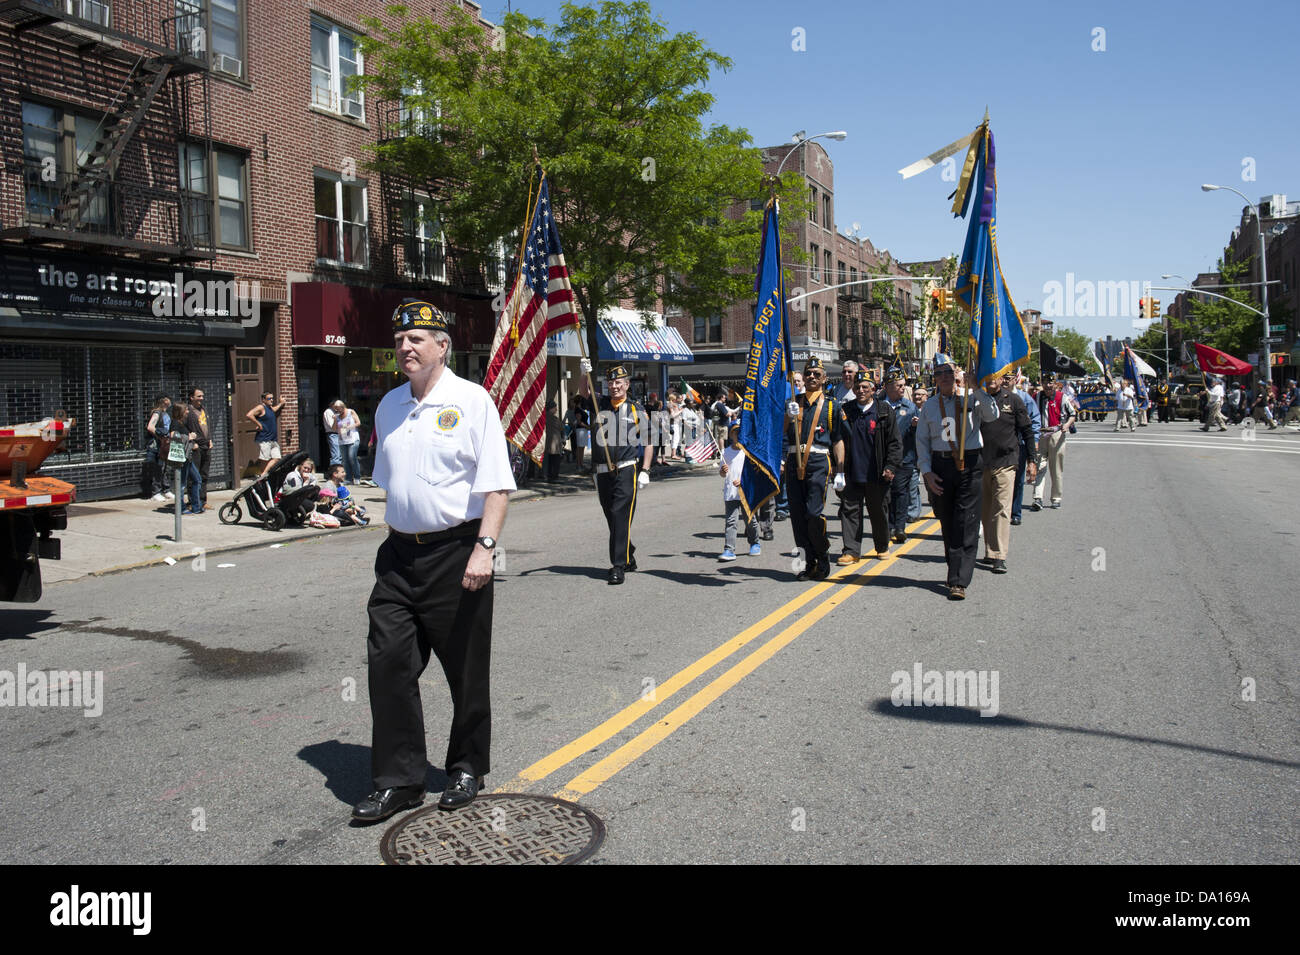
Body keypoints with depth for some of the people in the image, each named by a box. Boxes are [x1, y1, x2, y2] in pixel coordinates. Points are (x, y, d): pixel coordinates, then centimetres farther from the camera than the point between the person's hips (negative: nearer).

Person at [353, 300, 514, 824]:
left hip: (455, 554, -5)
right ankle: (397, 780, 14)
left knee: (466, 671, 7)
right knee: (388, 664, 1)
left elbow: (496, 485, -13)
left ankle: (467, 769, 26)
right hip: (398, 554, 6)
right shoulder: (389, 405, 12)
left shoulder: (471, 400, -7)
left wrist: (484, 548, -22)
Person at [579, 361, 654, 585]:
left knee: (621, 518, -11)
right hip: (603, 472, 4)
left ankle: (619, 566, -9)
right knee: (612, 520, 11)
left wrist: (645, 471, -2)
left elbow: (647, 443, 7)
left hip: (626, 471, -4)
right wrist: (585, 373, -24)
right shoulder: (600, 404, 12)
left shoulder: (637, 411, 6)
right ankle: (629, 558, 29)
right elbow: (584, 391, -4)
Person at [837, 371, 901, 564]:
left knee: (878, 512, 11)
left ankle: (882, 546, 31)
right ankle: (851, 551, 4)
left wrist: (891, 467, -7)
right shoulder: (845, 411, 6)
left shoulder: (885, 411, 2)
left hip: (876, 475, -1)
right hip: (852, 474, 1)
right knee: (850, 511, -1)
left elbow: (894, 443, 1)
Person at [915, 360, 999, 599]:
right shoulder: (930, 405, 9)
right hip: (940, 465, 3)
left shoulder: (971, 398, 2)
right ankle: (956, 570, 25)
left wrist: (976, 388, -22)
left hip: (969, 464, -3)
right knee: (947, 522, 9)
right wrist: (926, 471, 1)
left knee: (965, 524, -7)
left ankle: (959, 582, -7)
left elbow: (991, 415, -16)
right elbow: (921, 440, 10)